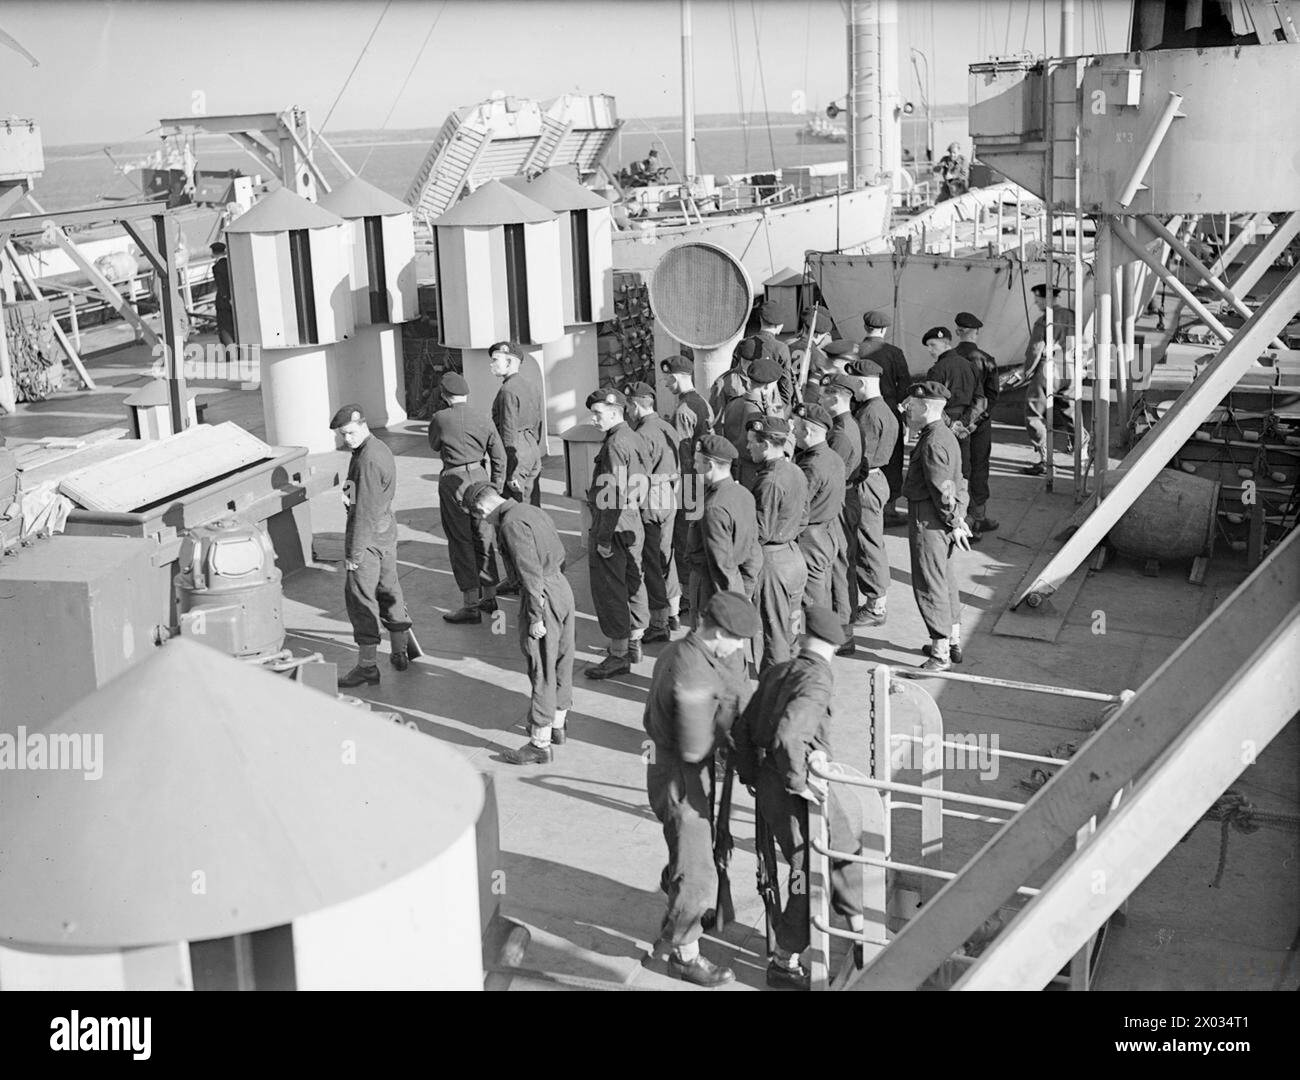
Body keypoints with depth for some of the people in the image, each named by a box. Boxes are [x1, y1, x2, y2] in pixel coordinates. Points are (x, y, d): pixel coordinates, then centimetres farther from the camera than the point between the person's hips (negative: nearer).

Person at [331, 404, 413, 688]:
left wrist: (354, 552, -20)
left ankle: (367, 666, -4)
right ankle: (400, 653, 28)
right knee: (388, 589, 18)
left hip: (368, 536, -10)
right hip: (387, 532, 10)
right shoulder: (381, 449, 11)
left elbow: (365, 511, -22)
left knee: (359, 595, -5)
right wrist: (349, 493, 2)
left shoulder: (368, 460, -21)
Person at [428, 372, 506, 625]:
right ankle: (489, 597, 24)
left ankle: (471, 605, 2)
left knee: (460, 541, 1)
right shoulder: (483, 419, 2)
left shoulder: (440, 419, -10)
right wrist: (495, 488, 14)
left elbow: (434, 446, 8)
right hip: (479, 477, 5)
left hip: (453, 480, -5)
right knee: (483, 538, 16)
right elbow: (499, 457, 6)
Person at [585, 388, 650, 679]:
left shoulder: (615, 445, -19)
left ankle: (618, 655, 2)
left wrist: (603, 539, -20)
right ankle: (634, 644, 30)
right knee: (633, 583, 18)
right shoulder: (635, 439, 10)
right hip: (634, 522, 10)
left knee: (609, 590, -2)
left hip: (614, 526, -10)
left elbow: (615, 496, -23)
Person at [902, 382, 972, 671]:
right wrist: (957, 518, 15)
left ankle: (940, 654, 2)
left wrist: (954, 523, -15)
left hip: (928, 522, -10)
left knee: (929, 585, -3)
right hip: (941, 520, 10)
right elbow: (958, 482, 15)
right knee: (946, 581, 18)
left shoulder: (933, 443, -22)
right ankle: (953, 643, 29)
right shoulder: (946, 435, 11)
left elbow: (943, 489, -22)